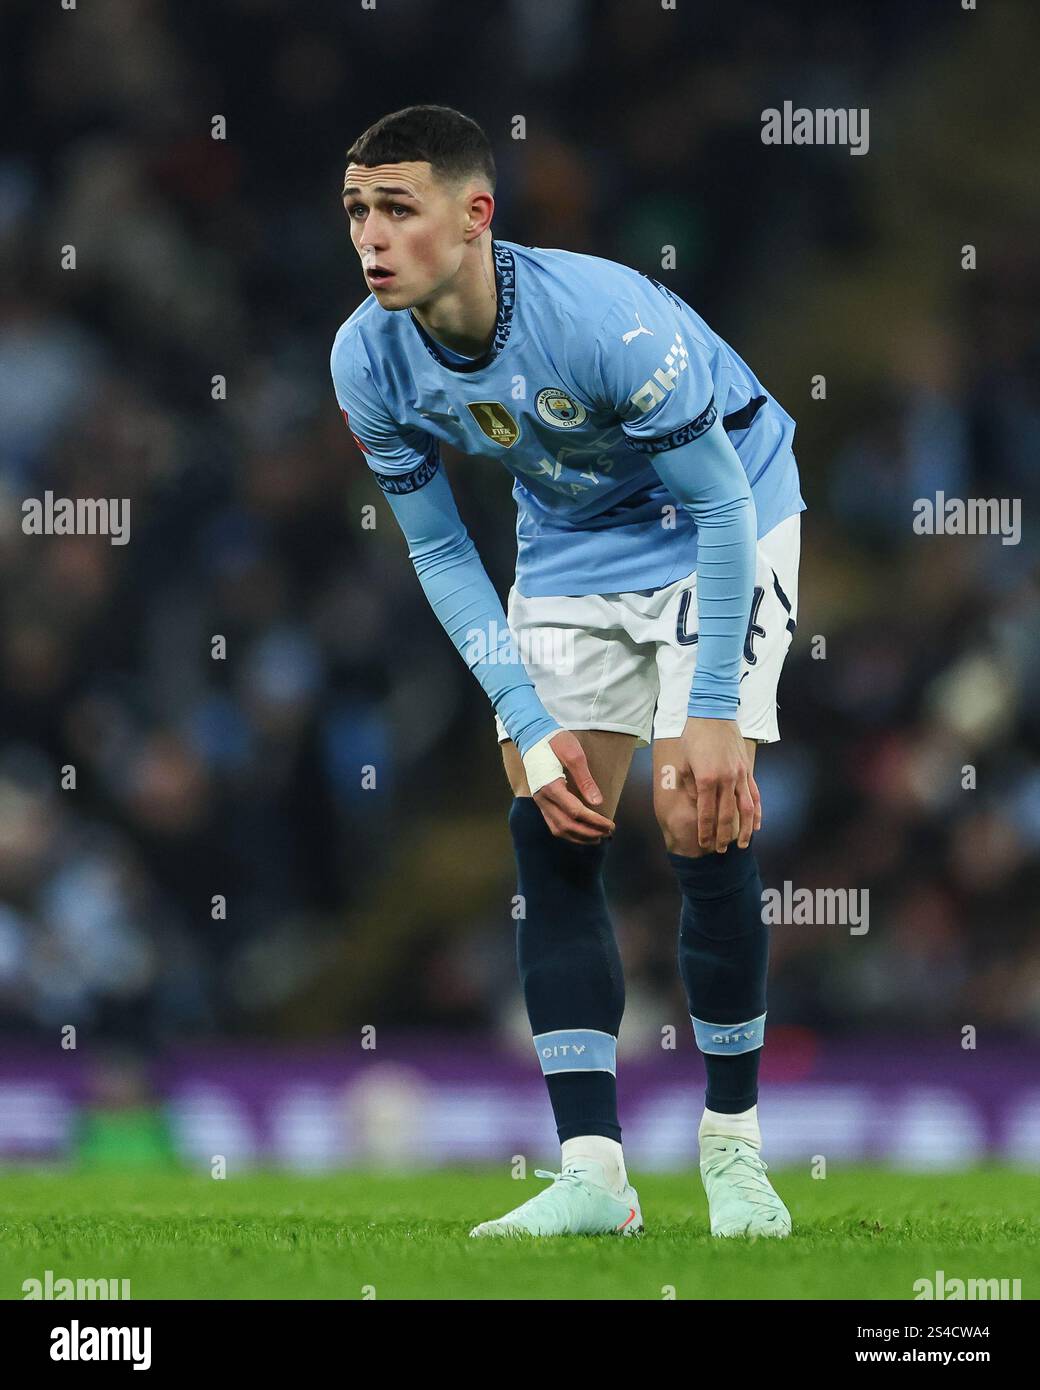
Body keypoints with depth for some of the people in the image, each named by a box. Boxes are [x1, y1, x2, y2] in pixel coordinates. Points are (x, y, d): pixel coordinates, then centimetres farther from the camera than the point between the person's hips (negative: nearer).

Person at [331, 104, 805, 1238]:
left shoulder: (606, 320, -35)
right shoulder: (369, 360, -18)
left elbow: (721, 506, -24)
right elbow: (440, 553, -5)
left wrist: (713, 713, -25)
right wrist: (529, 725, -14)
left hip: (722, 525, -5)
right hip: (570, 544, 5)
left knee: (705, 827, -15)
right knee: (549, 834, -6)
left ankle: (733, 1148, 2)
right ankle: (592, 1175, -4)